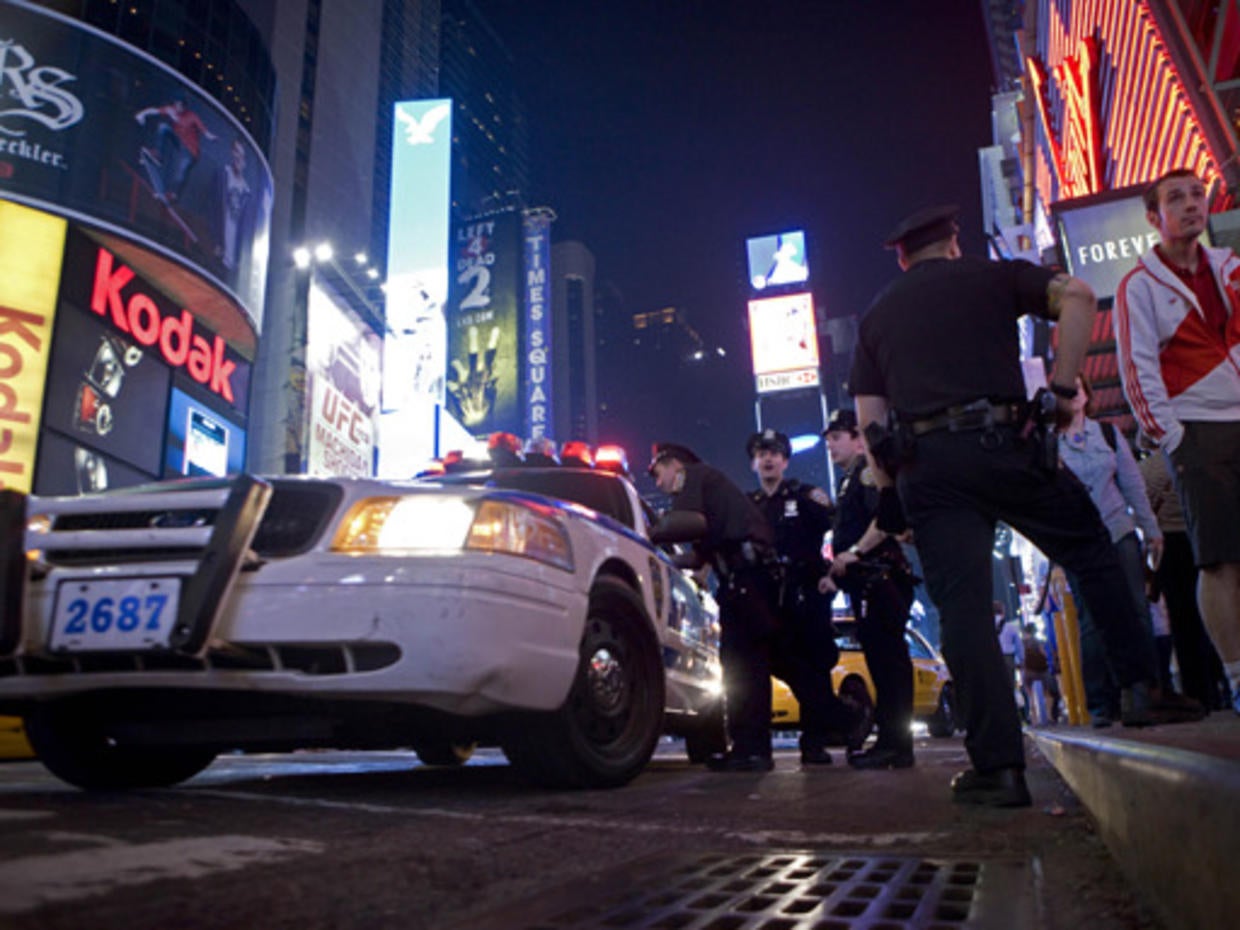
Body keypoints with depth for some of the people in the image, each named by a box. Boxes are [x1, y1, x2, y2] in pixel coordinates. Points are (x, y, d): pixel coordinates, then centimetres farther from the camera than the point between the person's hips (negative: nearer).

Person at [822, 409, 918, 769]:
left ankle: (896, 745, -11)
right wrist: (837, 570, 19)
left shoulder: (868, 472, -5)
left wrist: (854, 552, -21)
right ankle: (889, 741, 14)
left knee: (888, 658, -12)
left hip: (880, 575, -10)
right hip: (865, 581, 10)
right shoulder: (847, 481, 25)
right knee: (879, 659, 10)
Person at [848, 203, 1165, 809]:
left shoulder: (875, 315, 22)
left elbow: (869, 419, 13)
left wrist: (890, 492, 17)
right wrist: (1062, 387, -1)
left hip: (923, 465, 2)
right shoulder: (992, 276, 15)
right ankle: (1139, 686, 18)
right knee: (1093, 554, 19)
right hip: (1000, 442, -1)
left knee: (962, 607, -4)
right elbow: (1077, 296, -4)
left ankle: (998, 766, -6)